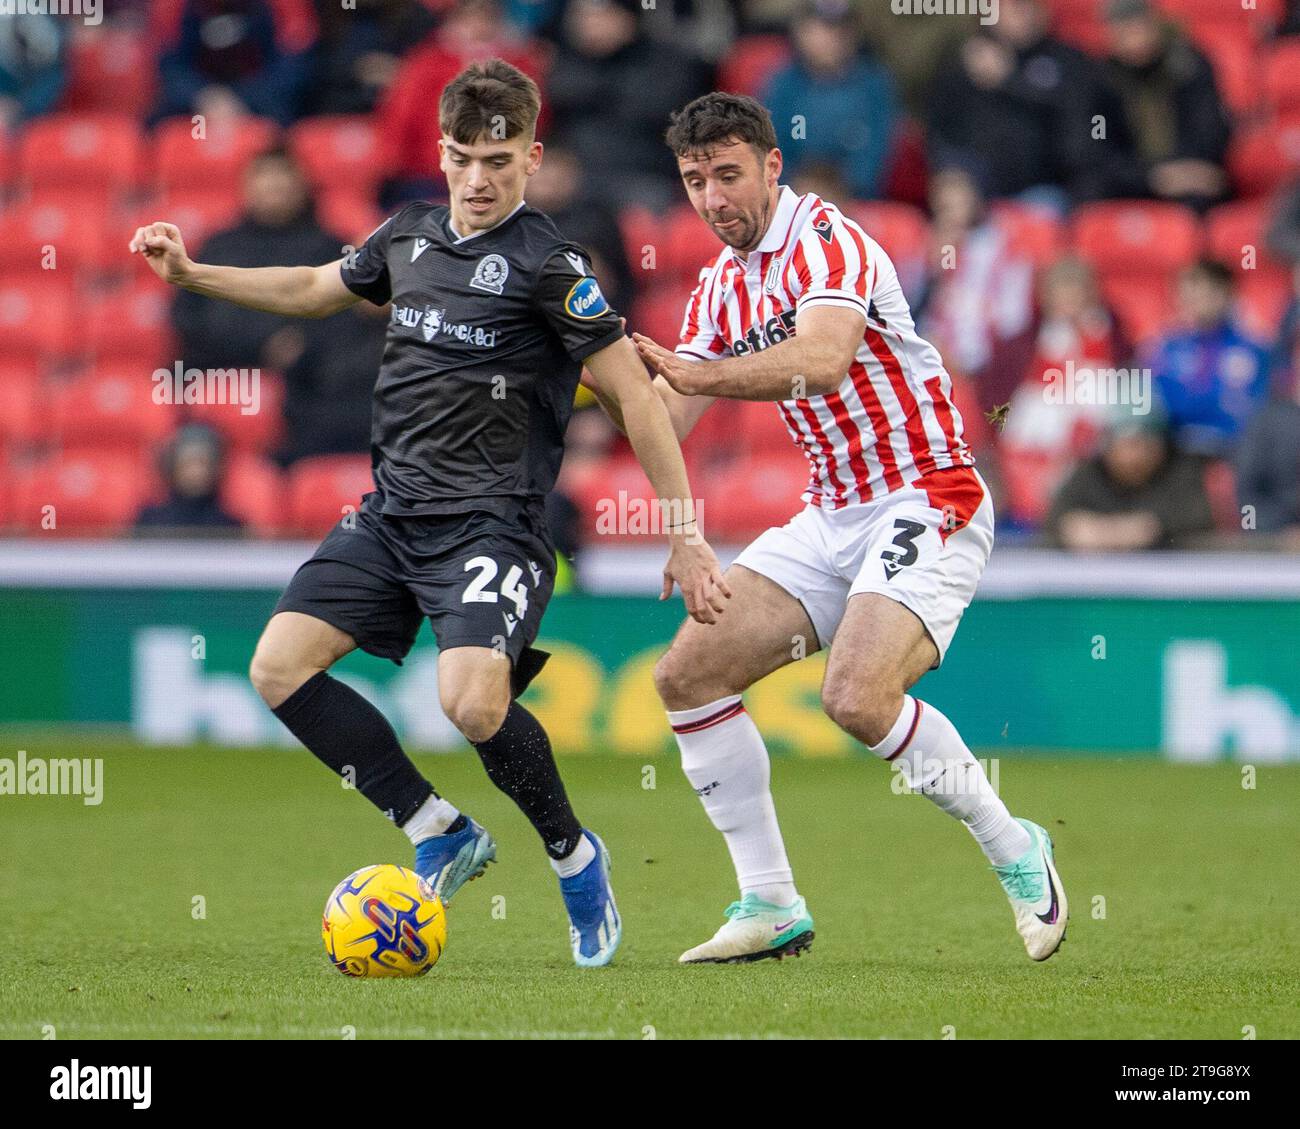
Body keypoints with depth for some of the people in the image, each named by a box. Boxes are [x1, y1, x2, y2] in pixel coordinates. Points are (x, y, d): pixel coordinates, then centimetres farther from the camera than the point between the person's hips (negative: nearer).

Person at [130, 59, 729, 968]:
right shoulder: (410, 236, 10)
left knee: (473, 702, -27)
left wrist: (686, 537, -13)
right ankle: (440, 834, 8)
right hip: (392, 514, 7)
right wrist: (192, 274, 22)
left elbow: (636, 395, -11)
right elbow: (314, 289, 30)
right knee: (280, 667, -5)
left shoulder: (547, 264, -11)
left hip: (492, 523, -7)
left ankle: (573, 855, 2)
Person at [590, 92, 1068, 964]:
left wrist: (694, 374, -44)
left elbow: (822, 360, -34)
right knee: (688, 673, -2)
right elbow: (662, 422, 10)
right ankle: (771, 906, 4)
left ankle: (1016, 852, -6)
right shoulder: (721, 287, 11)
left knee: (857, 695, -28)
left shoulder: (828, 241, -15)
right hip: (832, 519, 9)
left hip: (926, 501, -9)